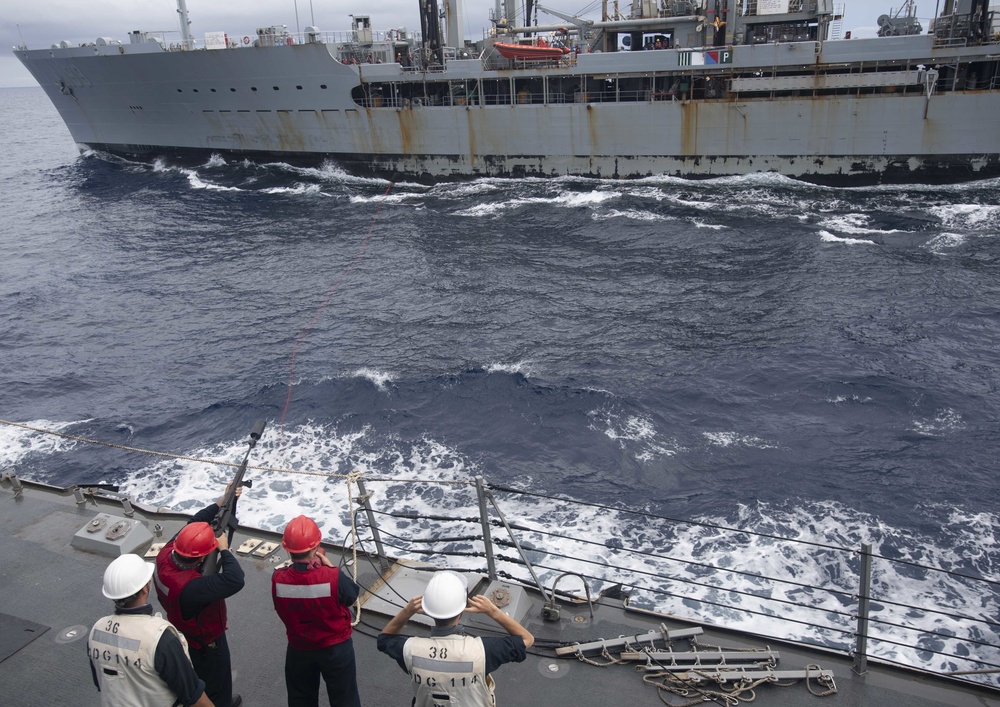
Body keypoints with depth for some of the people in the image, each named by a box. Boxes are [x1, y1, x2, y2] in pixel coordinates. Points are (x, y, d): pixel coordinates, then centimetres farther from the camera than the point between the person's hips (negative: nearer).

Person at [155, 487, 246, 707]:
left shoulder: (166, 554, -24)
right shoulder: (190, 587, -47)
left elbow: (194, 523, -11)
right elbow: (235, 581, -51)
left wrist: (223, 501, -7)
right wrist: (224, 549, -36)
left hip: (185, 632, 9)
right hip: (205, 642, -9)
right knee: (215, 682, 19)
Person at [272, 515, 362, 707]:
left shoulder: (278, 580, -24)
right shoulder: (333, 577, -33)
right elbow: (353, 595, -12)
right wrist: (330, 567, -7)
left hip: (298, 648, 3)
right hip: (336, 647, -2)